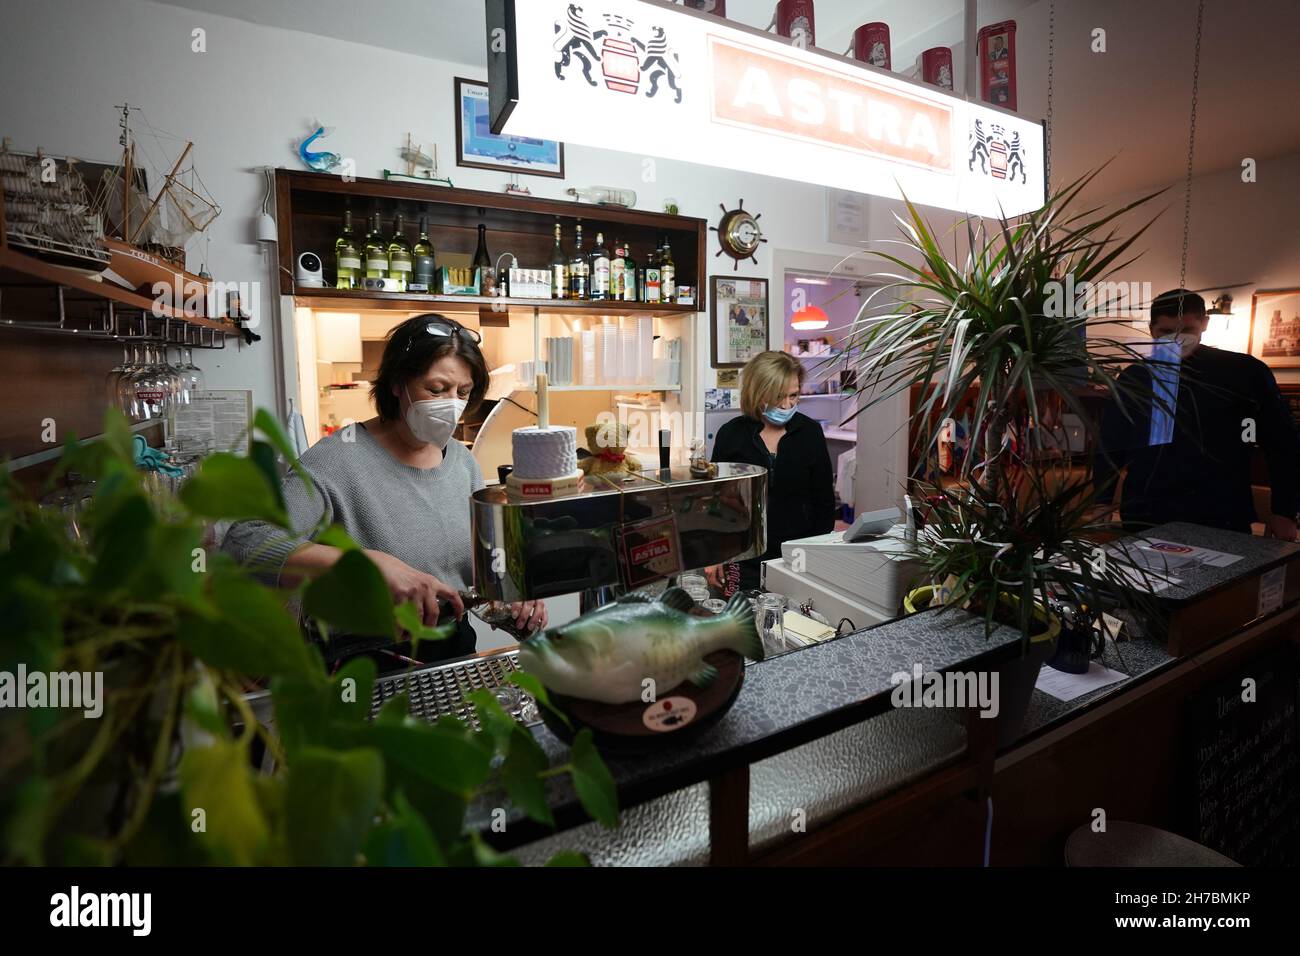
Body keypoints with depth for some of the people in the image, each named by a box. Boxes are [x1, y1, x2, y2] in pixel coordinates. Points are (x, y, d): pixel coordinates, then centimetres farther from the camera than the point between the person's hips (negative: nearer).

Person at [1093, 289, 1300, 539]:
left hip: (1223, 521, -1)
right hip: (1144, 520, 1)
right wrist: (1102, 505, 0)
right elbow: (1109, 448, 9)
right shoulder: (1133, 379, 6)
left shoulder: (1245, 372, 2)